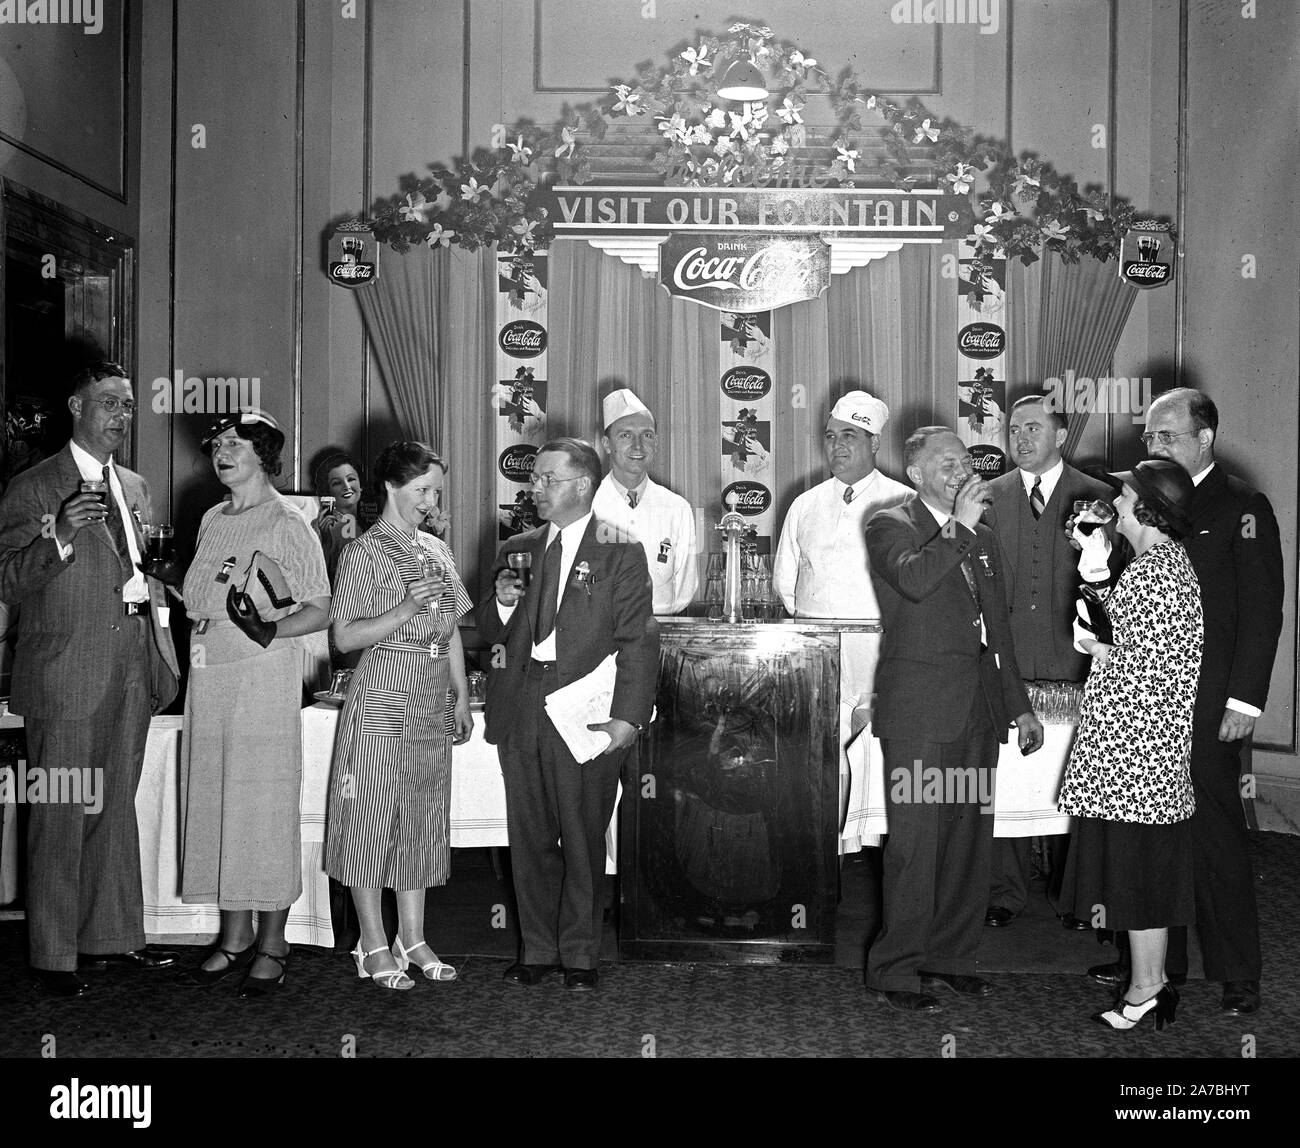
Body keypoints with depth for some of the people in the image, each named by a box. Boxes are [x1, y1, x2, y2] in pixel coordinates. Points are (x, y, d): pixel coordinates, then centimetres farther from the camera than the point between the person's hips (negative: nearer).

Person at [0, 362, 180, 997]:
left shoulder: (135, 486, 16)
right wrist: (59, 536, -25)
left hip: (131, 674, 7)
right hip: (66, 676, -6)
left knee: (117, 809, 14)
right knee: (61, 815, -1)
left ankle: (112, 934, 24)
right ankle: (52, 954, 8)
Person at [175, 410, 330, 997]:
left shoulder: (287, 524, -5)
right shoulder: (212, 520, 15)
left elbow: (321, 611, -7)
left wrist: (271, 629, -21)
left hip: (265, 672, -7)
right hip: (209, 673, 7)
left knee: (265, 801, -2)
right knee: (215, 800, 7)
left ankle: (272, 944, 7)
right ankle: (235, 936, 18)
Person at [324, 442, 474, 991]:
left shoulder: (438, 550, 13)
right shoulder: (364, 552, -6)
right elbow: (345, 637, -10)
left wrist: (462, 697, 12)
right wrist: (410, 608, -20)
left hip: (432, 706, 6)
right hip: (382, 703, -6)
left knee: (423, 819, 10)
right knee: (372, 819, -1)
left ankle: (413, 939, 18)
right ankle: (374, 946, 8)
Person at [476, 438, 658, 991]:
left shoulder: (620, 552, -1)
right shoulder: (518, 549, 15)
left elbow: (638, 639, -8)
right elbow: (490, 631, 19)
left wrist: (628, 716, -17)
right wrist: (502, 603, -4)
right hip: (519, 711, 5)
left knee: (582, 838, 4)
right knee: (529, 838, 9)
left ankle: (579, 954, 17)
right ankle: (538, 949, 21)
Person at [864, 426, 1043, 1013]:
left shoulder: (982, 538, 20)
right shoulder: (890, 526, -1)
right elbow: (914, 579, -24)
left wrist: (1018, 705, 21)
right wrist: (958, 524, -18)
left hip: (978, 710, 7)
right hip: (919, 710, -7)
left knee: (970, 838, 9)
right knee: (915, 842, -5)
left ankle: (950, 955, 21)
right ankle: (894, 969, 4)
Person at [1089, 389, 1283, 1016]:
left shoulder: (1242, 506, -4)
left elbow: (1261, 611, -8)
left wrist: (1245, 701, -12)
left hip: (1206, 704, -6)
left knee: (1214, 833, 0)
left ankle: (1238, 974, 11)